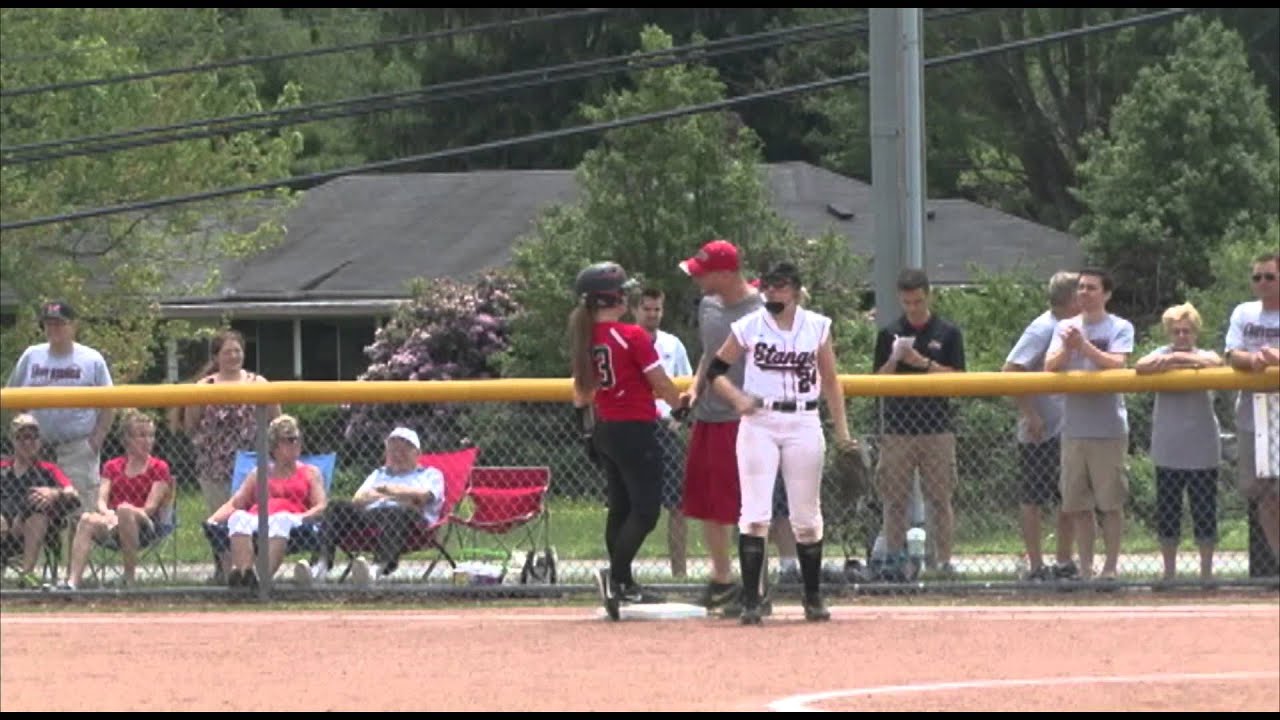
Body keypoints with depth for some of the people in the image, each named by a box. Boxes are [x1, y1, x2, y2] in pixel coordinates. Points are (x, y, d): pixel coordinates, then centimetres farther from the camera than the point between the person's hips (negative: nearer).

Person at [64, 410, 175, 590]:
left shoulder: (159, 468, 8)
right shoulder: (112, 467, 19)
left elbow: (150, 507, -5)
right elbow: (100, 501, 5)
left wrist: (125, 512, -23)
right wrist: (107, 513, -20)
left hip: (147, 527, -3)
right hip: (114, 526, 3)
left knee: (125, 510, -37)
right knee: (87, 520, -29)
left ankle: (130, 579, -30)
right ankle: (73, 583, -43)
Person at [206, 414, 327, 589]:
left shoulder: (310, 473, 25)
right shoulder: (258, 474, 32)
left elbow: (320, 507, 11)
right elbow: (234, 504, 22)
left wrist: (302, 517, -13)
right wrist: (213, 519, 0)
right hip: (255, 519, 2)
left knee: (282, 519, -40)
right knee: (238, 517, -34)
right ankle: (243, 572, -59)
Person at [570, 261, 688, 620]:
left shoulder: (585, 338, 4)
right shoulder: (633, 336, -17)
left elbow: (581, 392, 13)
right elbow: (661, 385, -11)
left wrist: (589, 424, 25)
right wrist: (679, 403, 8)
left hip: (604, 429, 8)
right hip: (636, 430, -8)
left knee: (620, 507, 16)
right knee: (645, 510, -5)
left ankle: (623, 585, 20)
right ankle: (616, 575, -17)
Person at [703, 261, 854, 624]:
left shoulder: (817, 327, 4)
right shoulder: (749, 327, 0)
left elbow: (830, 381, 9)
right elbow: (715, 369, 6)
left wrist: (842, 431, 5)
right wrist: (737, 398, -12)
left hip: (804, 425, 1)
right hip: (759, 423, -1)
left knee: (807, 517, 8)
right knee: (755, 514, -9)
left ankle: (813, 598, 20)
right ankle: (751, 601, -9)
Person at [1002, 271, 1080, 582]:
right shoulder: (1043, 329, -14)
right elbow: (1011, 370, -20)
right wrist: (1030, 414, -21)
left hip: (1066, 430, 8)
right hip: (1039, 432, -8)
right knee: (1034, 499, 0)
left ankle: (1065, 564, 19)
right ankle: (1035, 567, 4)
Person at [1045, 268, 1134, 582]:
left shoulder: (1120, 328, 1)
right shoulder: (1065, 328, 12)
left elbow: (1116, 365, -13)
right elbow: (1050, 367, 2)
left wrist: (1084, 345, -20)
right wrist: (1067, 348, -16)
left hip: (1108, 428, -4)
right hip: (1074, 426, 4)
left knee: (1111, 503, -2)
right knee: (1078, 504, 6)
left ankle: (1111, 567, 4)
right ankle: (1085, 567, 13)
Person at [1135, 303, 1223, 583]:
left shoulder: (1205, 356, 3)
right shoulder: (1162, 354, 4)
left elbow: (1215, 363, -21)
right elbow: (1141, 366, -16)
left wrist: (1178, 359, -20)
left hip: (1202, 452, -1)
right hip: (1168, 452, 1)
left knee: (1205, 513, 3)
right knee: (1167, 514, 5)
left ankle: (1206, 570, 14)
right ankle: (1169, 572, 17)